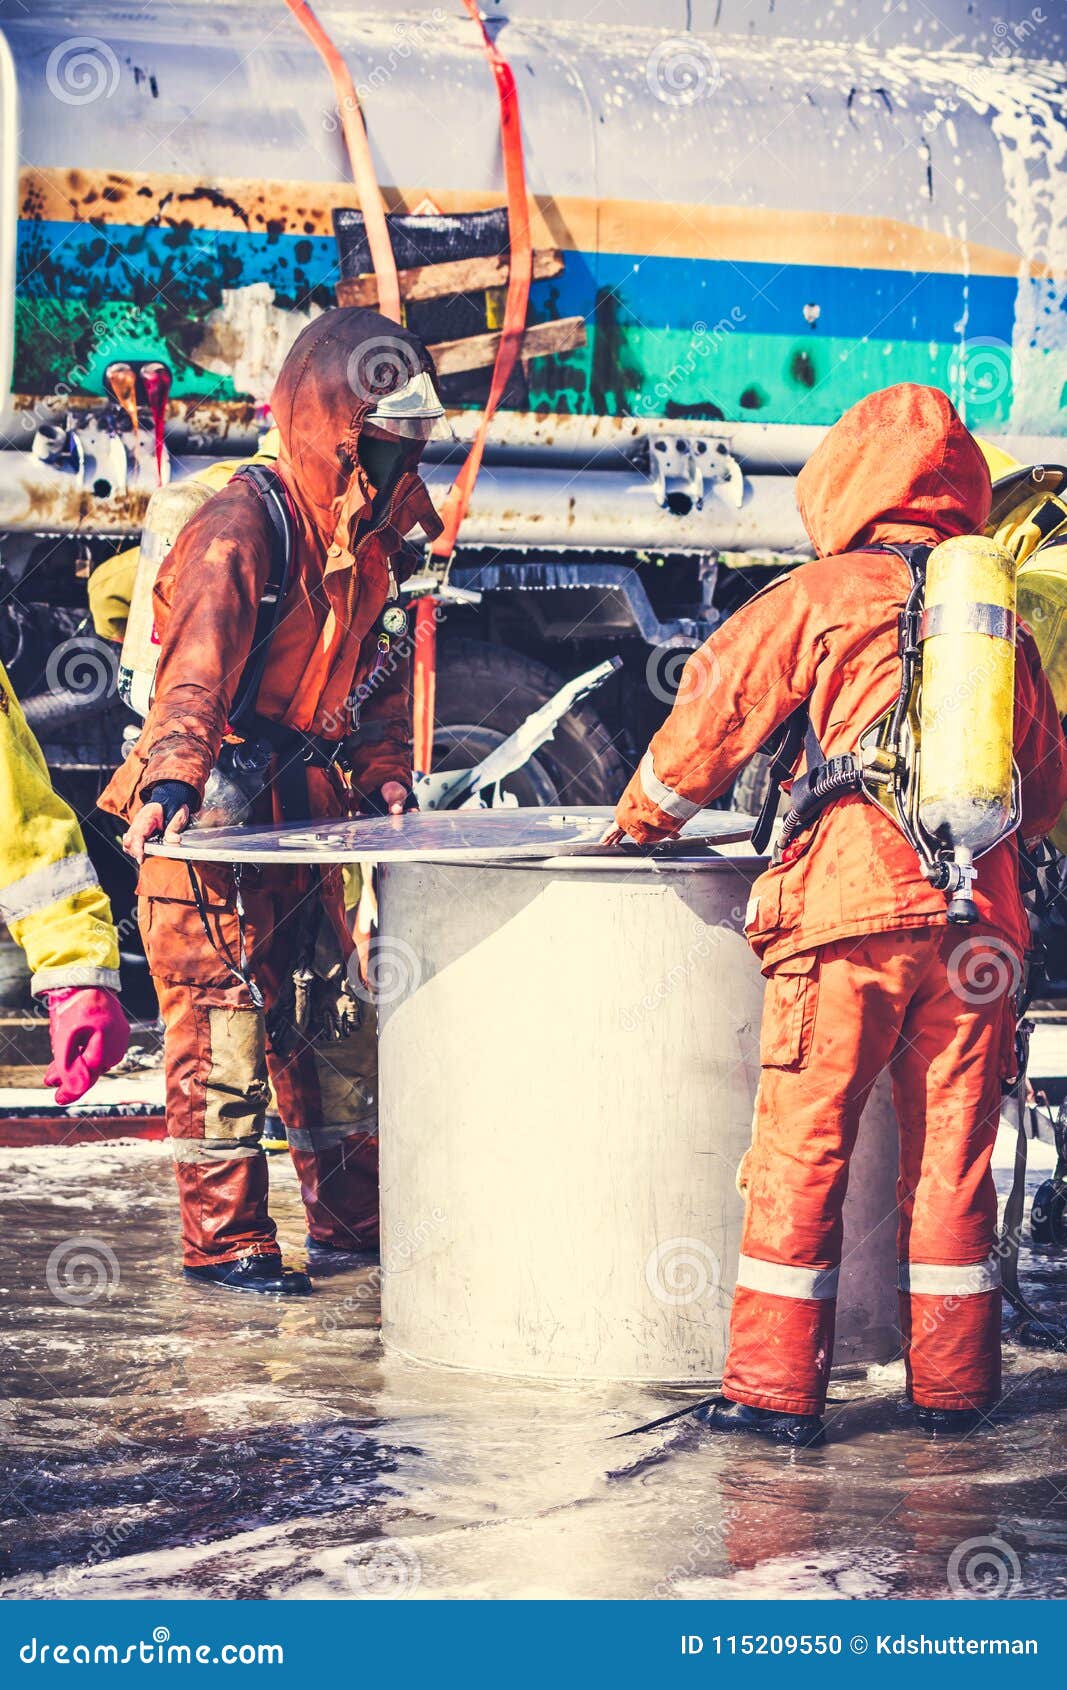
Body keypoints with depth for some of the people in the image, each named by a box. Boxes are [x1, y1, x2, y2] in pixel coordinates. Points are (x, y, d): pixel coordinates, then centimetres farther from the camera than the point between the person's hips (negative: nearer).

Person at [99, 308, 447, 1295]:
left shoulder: (370, 538, 9)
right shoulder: (242, 527, -18)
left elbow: (378, 669, 20)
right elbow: (198, 666, -30)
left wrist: (385, 772, 8)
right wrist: (172, 781, -43)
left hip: (304, 821, 8)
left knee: (325, 1019, 15)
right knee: (223, 1027, -3)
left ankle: (353, 1215, 25)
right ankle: (223, 1241, 5)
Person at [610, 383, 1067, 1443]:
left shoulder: (824, 591, 3)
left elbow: (715, 711, 7)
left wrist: (642, 816, 22)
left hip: (850, 904, -4)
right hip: (979, 913, 4)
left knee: (801, 1149, 2)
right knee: (952, 1151, 11)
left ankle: (775, 1386, 5)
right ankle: (952, 1383, 17)